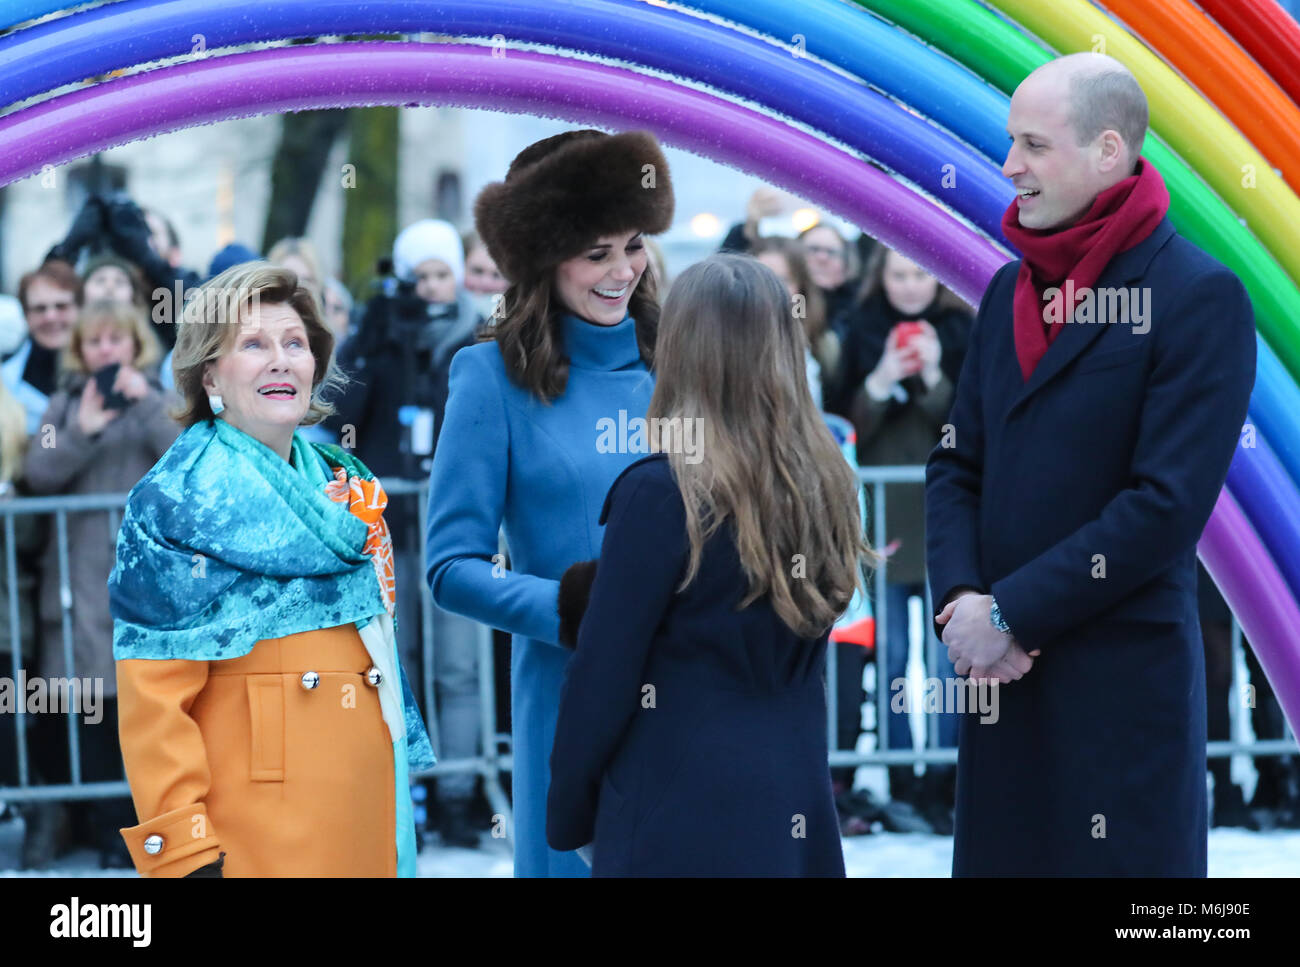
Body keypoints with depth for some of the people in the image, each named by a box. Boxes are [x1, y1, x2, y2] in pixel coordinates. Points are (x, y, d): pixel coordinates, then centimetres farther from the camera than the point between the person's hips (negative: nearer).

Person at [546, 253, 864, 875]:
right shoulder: (824, 486, 6)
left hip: (679, 828, -6)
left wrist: (567, 816, 2)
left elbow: (602, 677, -10)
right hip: (799, 818, 6)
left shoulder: (661, 493, -13)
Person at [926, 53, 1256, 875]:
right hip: (1003, 672, 6)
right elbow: (958, 464, 14)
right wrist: (959, 599, -5)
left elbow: (1168, 502, -15)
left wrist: (1011, 613, -14)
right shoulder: (1011, 290, 14)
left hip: (1125, 682, -6)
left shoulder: (1201, 298, -9)